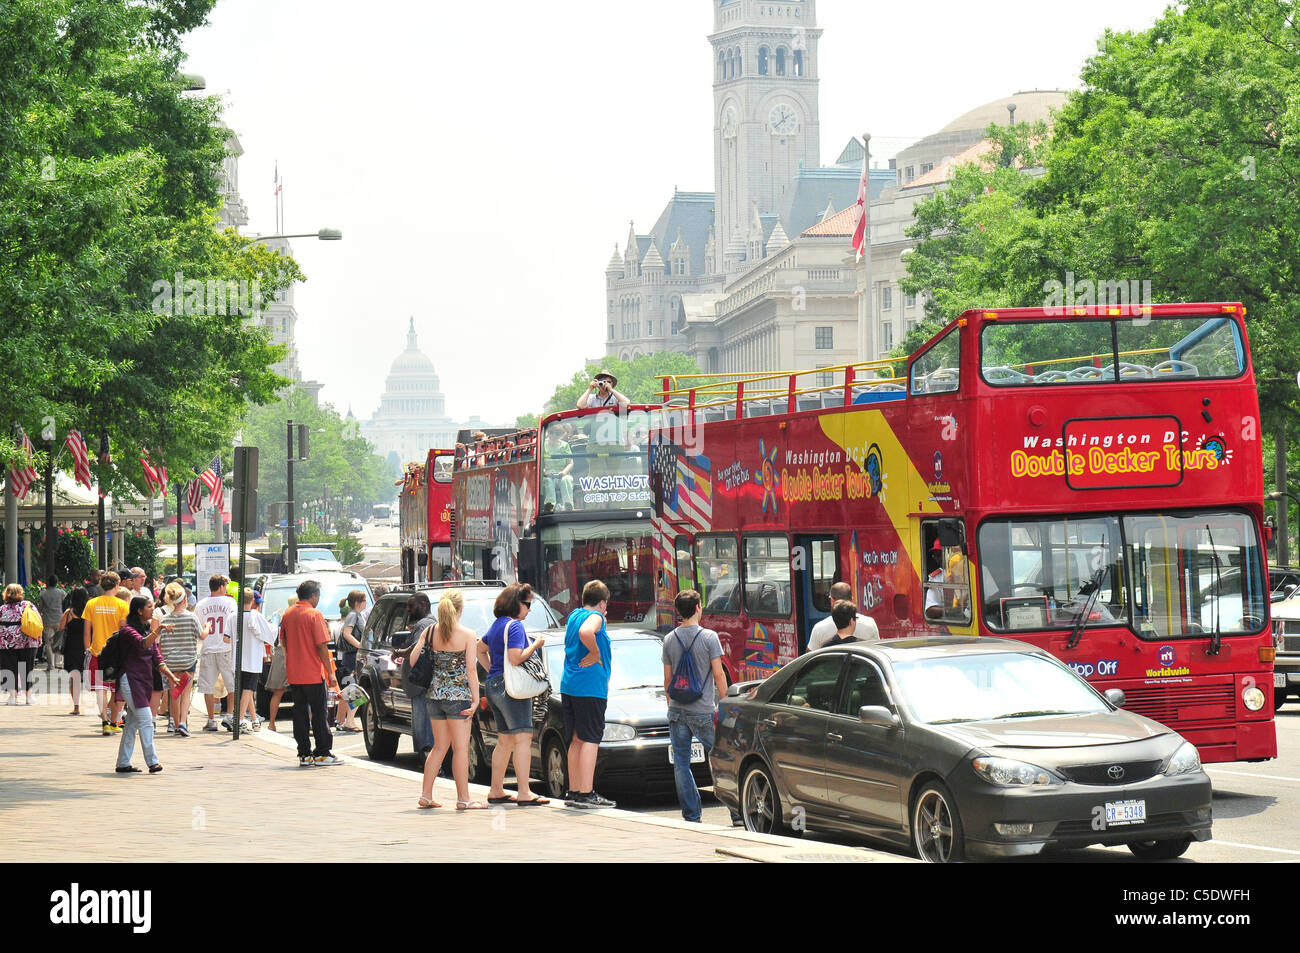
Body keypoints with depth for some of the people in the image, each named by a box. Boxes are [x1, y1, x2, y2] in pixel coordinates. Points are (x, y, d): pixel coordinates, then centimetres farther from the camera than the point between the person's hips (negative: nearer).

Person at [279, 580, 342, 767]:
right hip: (313, 674, -6)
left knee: (300, 712, 9)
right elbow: (322, 646, -14)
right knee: (319, 713, 1)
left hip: (293, 674, 6)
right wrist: (330, 673, -10)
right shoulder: (314, 615, -11)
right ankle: (322, 754, 2)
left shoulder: (287, 615, 9)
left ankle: (304, 755, 8)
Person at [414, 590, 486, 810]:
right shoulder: (468, 636, -8)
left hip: (435, 695, 5)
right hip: (458, 696, -5)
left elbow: (413, 659, 1)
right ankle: (463, 799, 1)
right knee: (460, 748, 0)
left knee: (439, 747, 16)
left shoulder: (430, 631, 3)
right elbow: (471, 670, -11)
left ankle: (426, 795, 15)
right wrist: (475, 700, -8)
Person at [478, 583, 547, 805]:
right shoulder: (515, 626, -14)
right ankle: (524, 793, -15)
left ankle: (496, 791, 18)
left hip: (494, 685, 10)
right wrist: (536, 644, -12)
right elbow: (516, 658, -25)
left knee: (504, 741, 15)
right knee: (523, 739, -11)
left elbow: (480, 649, 29)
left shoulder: (497, 624, 15)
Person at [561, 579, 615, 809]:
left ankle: (573, 792, 15)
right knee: (590, 741, -6)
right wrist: (595, 654, -18)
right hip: (590, 687, -9)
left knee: (576, 741, 13)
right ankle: (586, 794, -9)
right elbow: (586, 633, -32)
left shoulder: (573, 615, 16)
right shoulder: (594, 617, -10)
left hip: (568, 686, 9)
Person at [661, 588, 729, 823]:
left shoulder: (669, 640, 5)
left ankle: (691, 815, 3)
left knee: (681, 764, 5)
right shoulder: (709, 637, -7)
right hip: (703, 711, -3)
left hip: (677, 710, 3)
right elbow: (718, 675, -7)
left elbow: (667, 679, 10)